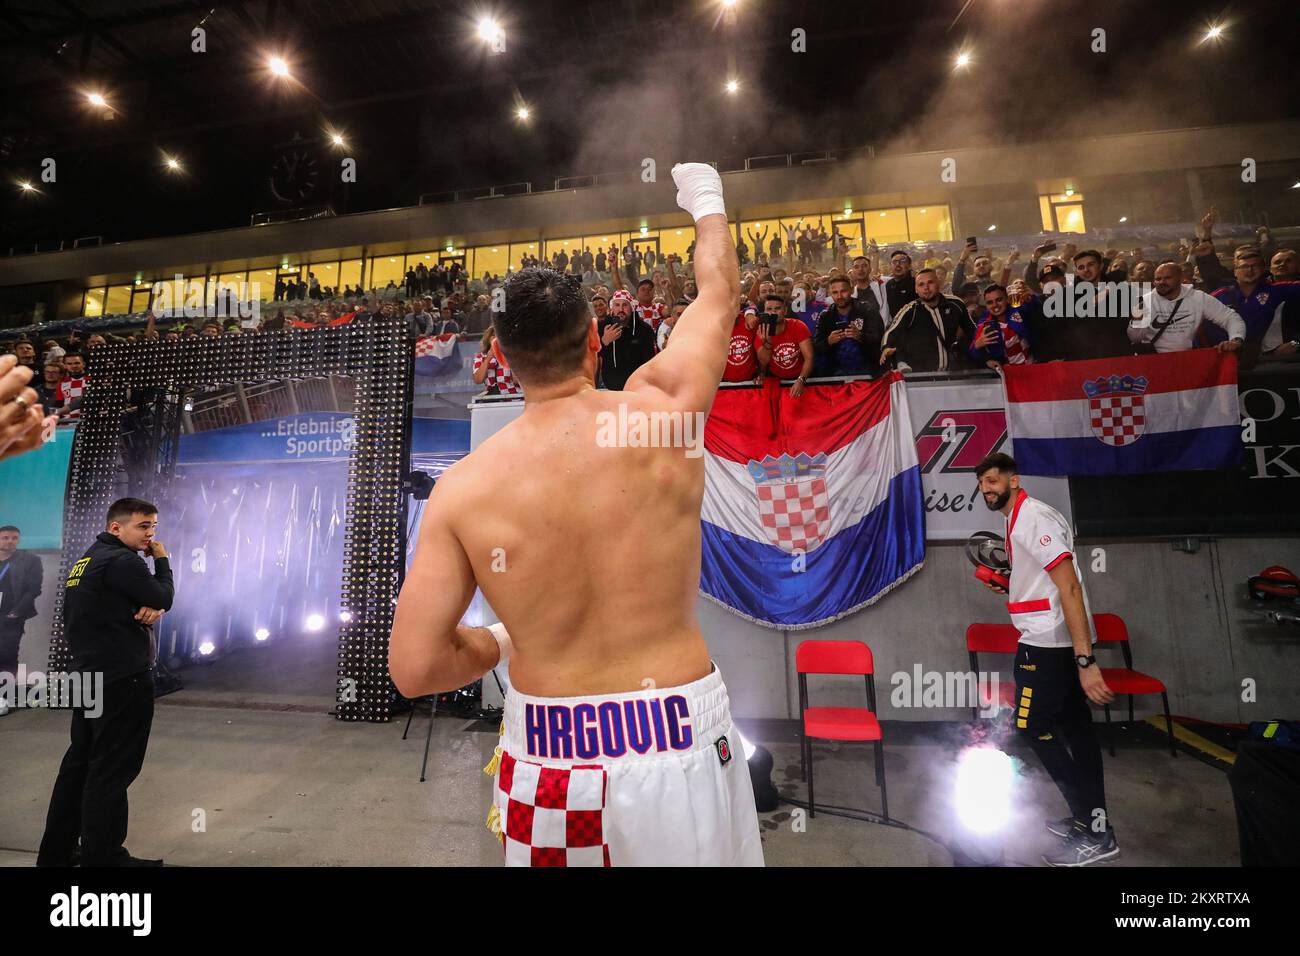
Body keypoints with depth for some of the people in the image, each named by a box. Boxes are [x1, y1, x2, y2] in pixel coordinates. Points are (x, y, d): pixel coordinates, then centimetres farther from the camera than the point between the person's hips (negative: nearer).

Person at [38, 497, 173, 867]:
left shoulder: (87, 559, 15)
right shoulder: (121, 560, -17)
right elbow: (164, 597, -13)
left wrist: (150, 609, -7)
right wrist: (162, 559, 0)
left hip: (89, 676, 10)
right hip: (121, 680, -10)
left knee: (80, 763, 17)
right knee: (112, 770, -2)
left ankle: (56, 852, 27)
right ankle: (104, 857, 6)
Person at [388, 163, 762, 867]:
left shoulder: (462, 485, -12)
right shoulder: (658, 410, -13)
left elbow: (413, 669, -10)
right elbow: (719, 290, 7)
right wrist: (707, 201, 26)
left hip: (547, 760, 1)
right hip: (679, 742, 0)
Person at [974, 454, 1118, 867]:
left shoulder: (1032, 517, -17)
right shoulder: (1018, 518, 13)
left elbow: (1070, 586, -23)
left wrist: (1085, 660, -26)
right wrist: (1008, 587, 13)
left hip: (1048, 642, -10)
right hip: (1059, 640, 10)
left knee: (1033, 727, -3)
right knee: (1074, 727, 15)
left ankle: (1094, 833, 9)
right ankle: (1092, 821, 26)